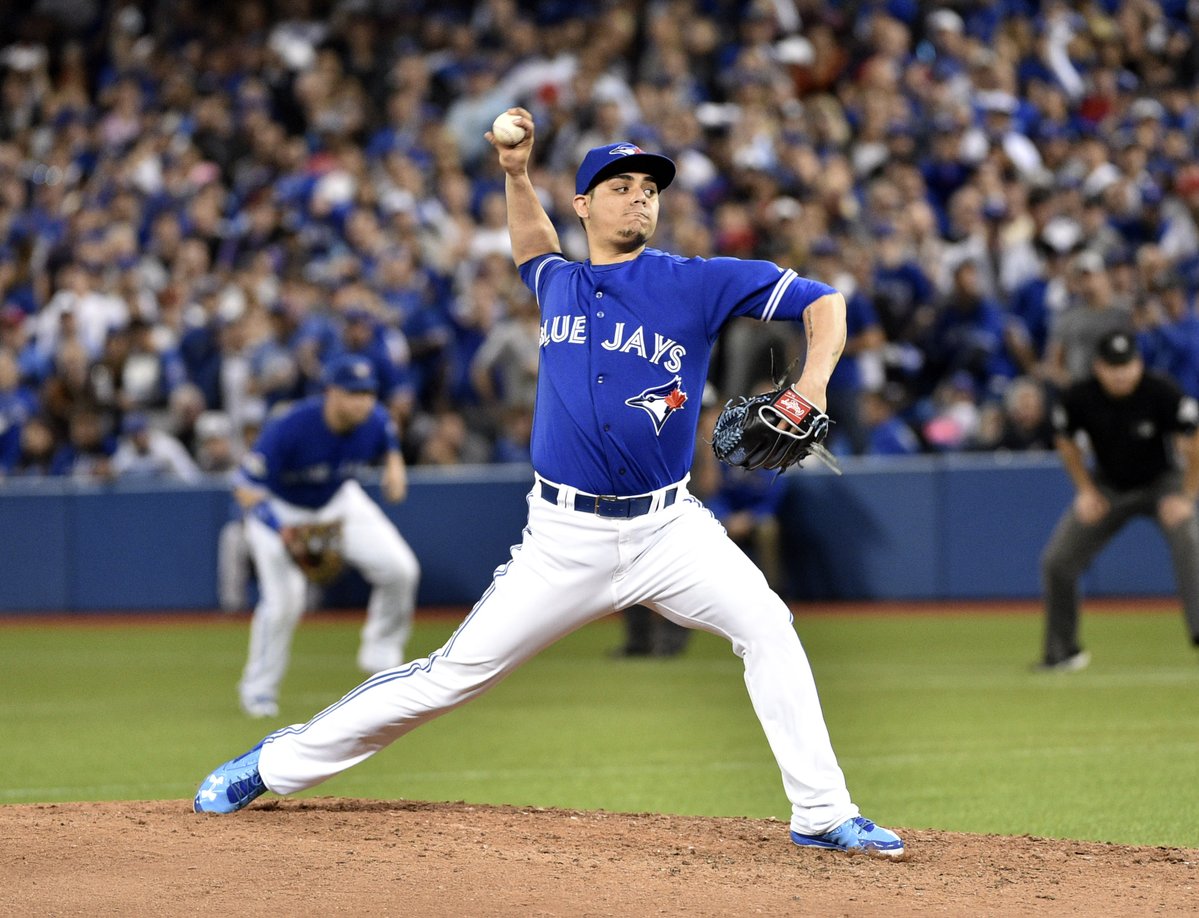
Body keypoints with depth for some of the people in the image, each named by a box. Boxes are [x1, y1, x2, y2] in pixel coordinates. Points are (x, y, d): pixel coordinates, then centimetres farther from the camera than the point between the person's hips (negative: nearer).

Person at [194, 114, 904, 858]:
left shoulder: (695, 285, -2)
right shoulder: (559, 285, 10)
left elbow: (824, 301, -6)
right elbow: (533, 249, 37)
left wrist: (812, 385, -22)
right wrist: (517, 173, 22)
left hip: (667, 527, -1)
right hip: (566, 538, 1)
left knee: (765, 624, -22)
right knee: (455, 674, -1)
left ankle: (822, 813, -15)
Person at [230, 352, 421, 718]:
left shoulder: (375, 421, -20)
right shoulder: (289, 428, -36)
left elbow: (390, 444, 6)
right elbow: (246, 488, -31)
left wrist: (394, 468, -17)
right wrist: (284, 533, -43)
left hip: (338, 501, 5)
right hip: (280, 509, -5)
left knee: (401, 569, -9)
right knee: (283, 598, -19)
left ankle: (380, 656, 13)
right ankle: (259, 689, 4)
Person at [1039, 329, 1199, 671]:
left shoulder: (1162, 393, -27)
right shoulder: (1079, 398, -19)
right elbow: (1066, 442, 2)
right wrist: (1085, 490, -4)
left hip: (1163, 482, -3)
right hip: (1108, 486, 3)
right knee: (1056, 562, -3)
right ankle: (1063, 652, 15)